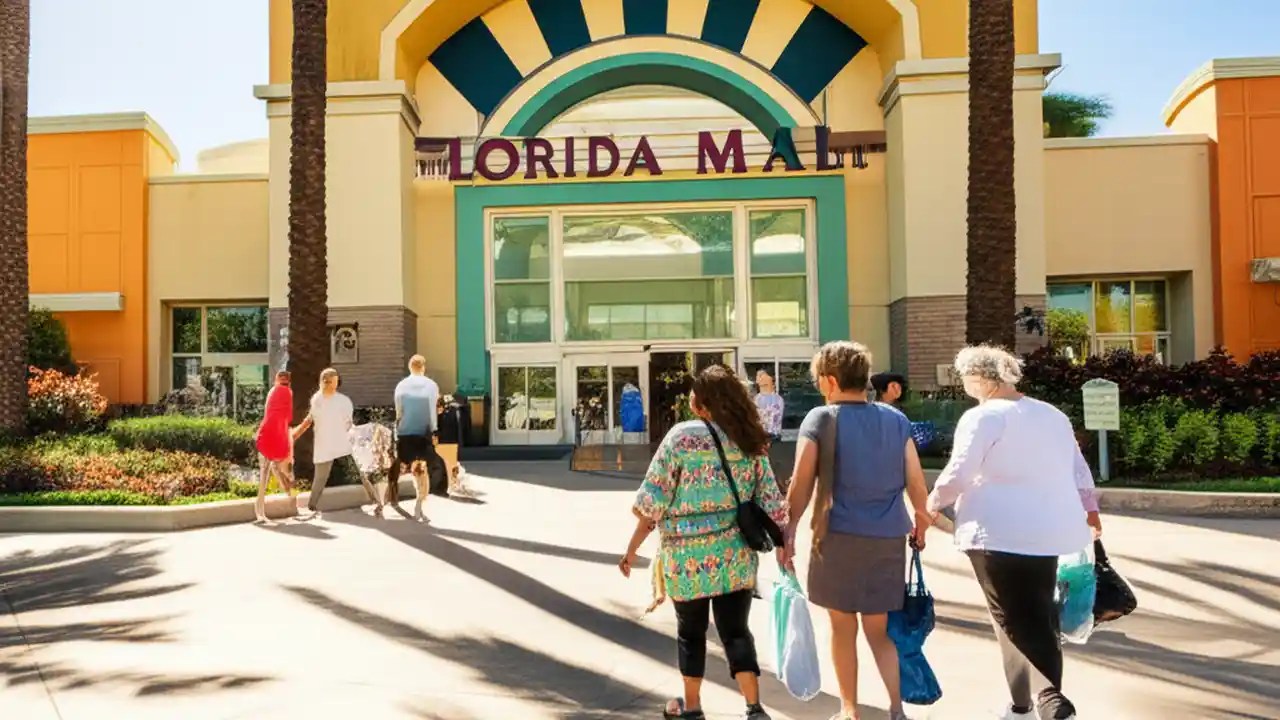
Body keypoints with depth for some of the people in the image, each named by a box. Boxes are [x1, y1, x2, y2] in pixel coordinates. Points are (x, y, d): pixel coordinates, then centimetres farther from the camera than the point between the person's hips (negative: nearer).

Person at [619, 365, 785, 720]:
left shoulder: (681, 436, -11)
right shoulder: (751, 442, 1)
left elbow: (652, 504, -10)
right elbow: (772, 505, 1)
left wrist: (632, 549, -1)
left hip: (687, 556, -2)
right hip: (735, 556, 3)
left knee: (691, 631, 16)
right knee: (736, 630, 12)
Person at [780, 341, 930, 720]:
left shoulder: (821, 418, -6)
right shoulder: (896, 419, 5)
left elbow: (801, 484, -9)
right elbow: (916, 481, 6)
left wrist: (789, 532, -2)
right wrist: (922, 520, 22)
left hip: (839, 534, -3)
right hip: (888, 536, 3)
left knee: (843, 626, 11)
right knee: (879, 628, 14)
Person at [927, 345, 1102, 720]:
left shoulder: (982, 417, -9)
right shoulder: (1053, 415, 15)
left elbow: (958, 476, -13)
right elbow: (1078, 468, 22)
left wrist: (931, 505, 3)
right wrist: (1089, 507, 35)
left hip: (1000, 533, -7)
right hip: (1048, 531, 8)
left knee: (1014, 621, -1)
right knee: (1037, 617, 13)